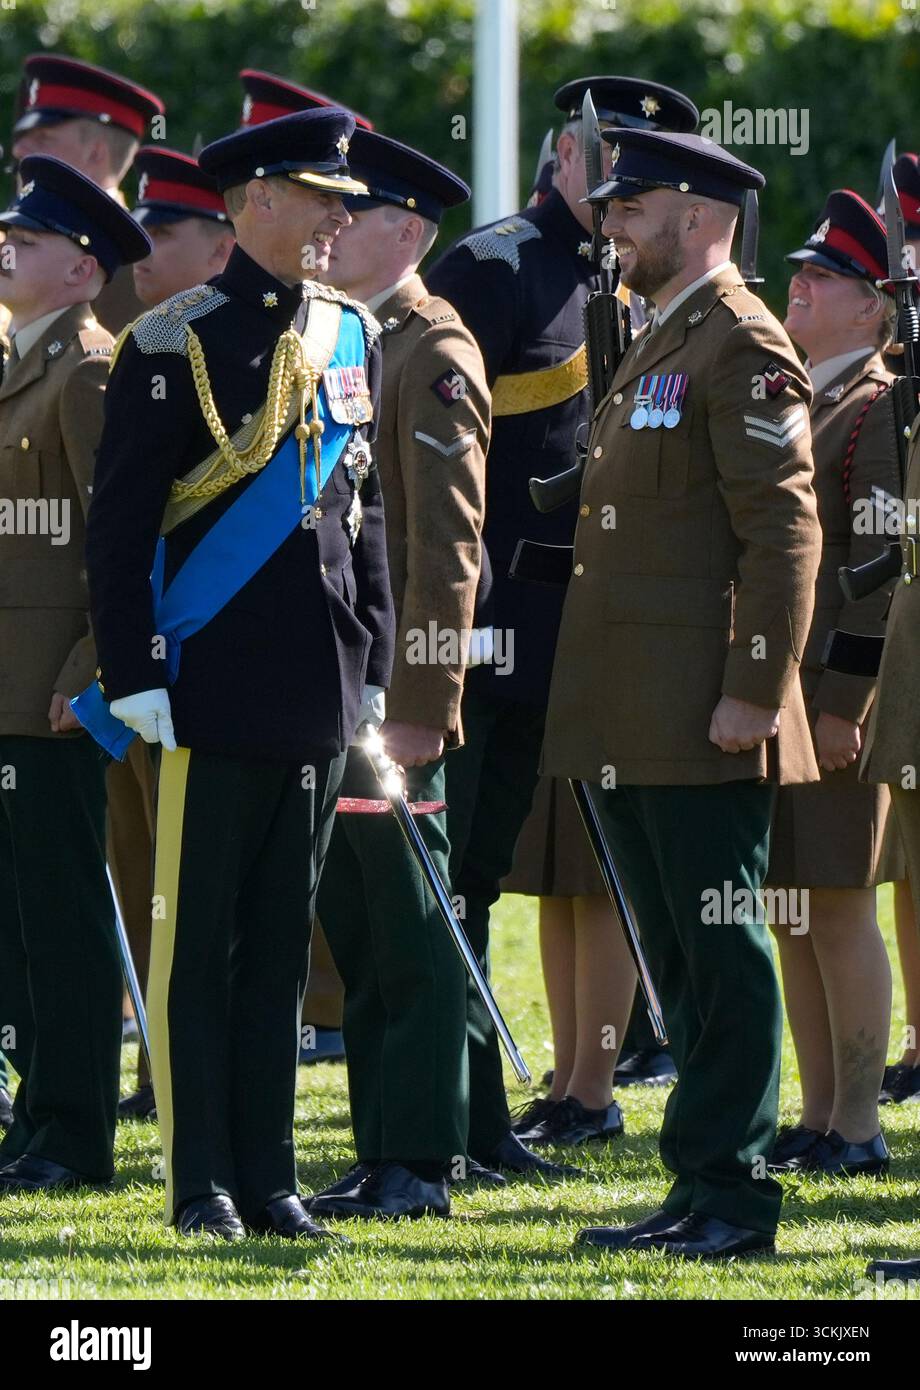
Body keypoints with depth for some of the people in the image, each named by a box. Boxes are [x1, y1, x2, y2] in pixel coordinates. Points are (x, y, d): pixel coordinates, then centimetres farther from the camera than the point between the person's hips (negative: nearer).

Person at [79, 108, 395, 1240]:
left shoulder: (350, 338, 11)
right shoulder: (174, 346, -8)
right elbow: (119, 527, -8)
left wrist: (371, 666, 13)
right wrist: (133, 676, -12)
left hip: (318, 698, 6)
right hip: (212, 691, -6)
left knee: (282, 939, 9)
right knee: (196, 942, 0)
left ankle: (268, 1177, 14)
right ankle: (201, 1183, 5)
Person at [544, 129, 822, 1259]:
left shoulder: (741, 345, -9)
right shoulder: (654, 348, 20)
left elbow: (784, 531, -16)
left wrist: (755, 690, -20)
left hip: (701, 724, -10)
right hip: (631, 729, 10)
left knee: (720, 957, -6)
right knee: (680, 962, 11)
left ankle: (727, 1191, -4)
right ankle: (705, 1194, 15)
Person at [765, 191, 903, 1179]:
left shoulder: (878, 411, -9)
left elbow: (880, 570, -14)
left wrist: (841, 702, -18)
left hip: (831, 693, -8)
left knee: (838, 910, -5)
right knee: (793, 914, 10)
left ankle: (856, 1131, -1)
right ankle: (817, 1118, 15)